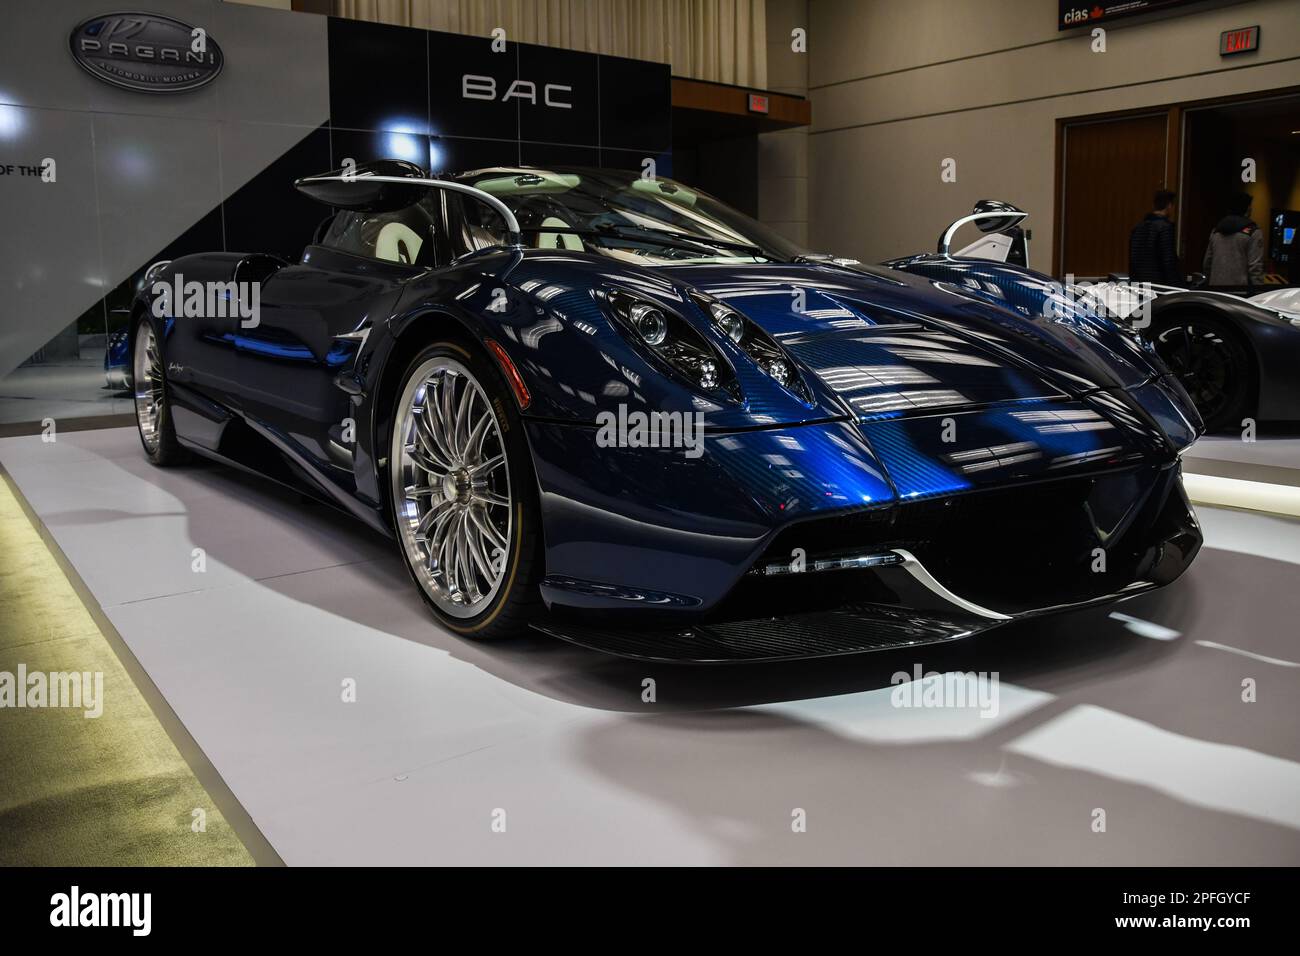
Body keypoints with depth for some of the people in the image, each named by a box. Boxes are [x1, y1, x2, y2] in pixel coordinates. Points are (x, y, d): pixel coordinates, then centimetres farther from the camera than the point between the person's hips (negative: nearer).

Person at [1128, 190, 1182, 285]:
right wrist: (1177, 285, -9)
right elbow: (1169, 262, -14)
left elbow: (1132, 260, 13)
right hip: (1160, 284, -7)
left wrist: (1133, 280, 20)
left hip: (1139, 284, 7)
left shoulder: (1137, 227, 10)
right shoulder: (1165, 227, -11)